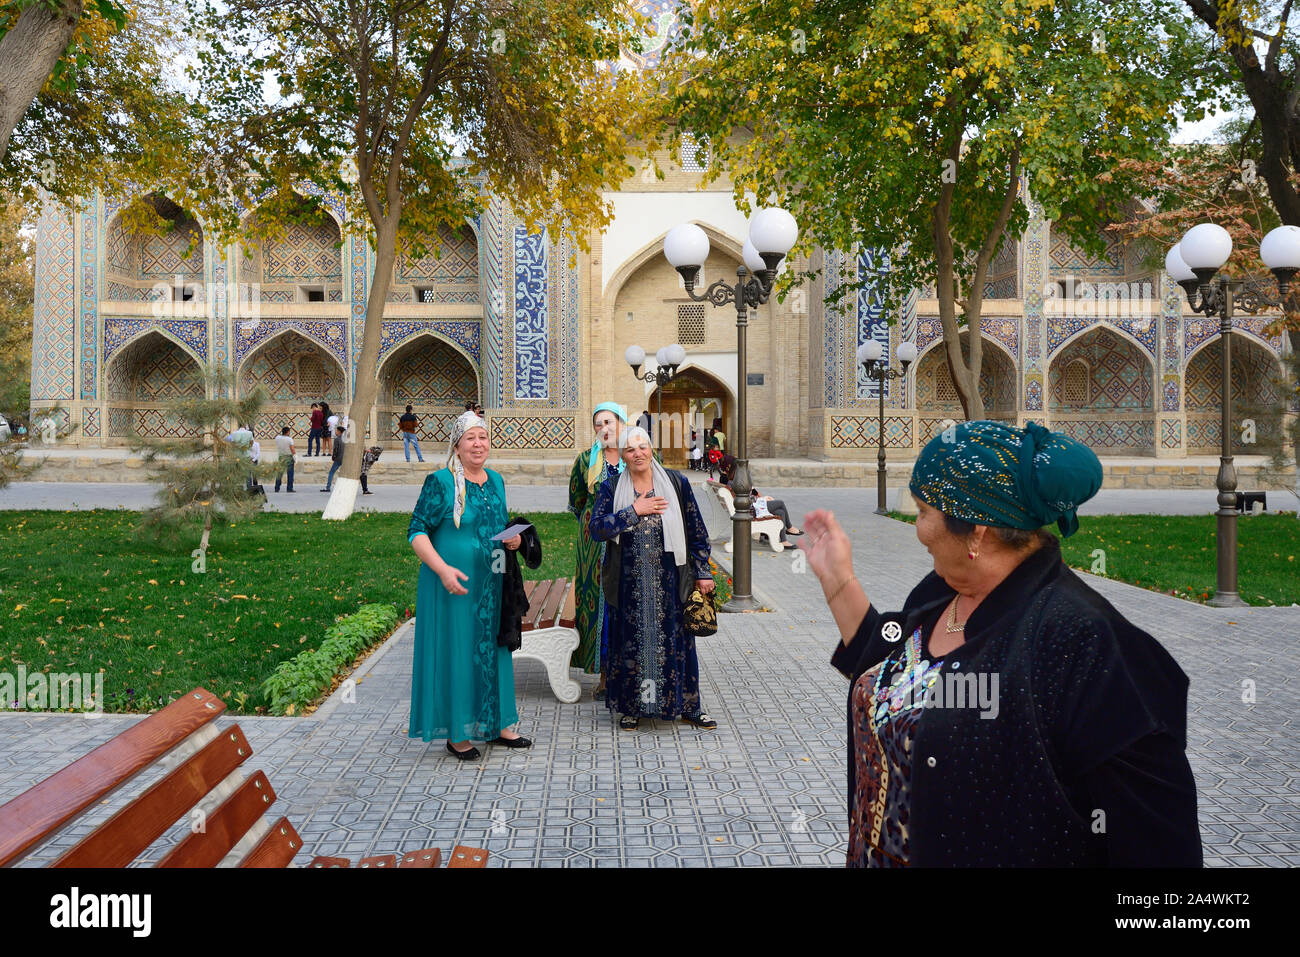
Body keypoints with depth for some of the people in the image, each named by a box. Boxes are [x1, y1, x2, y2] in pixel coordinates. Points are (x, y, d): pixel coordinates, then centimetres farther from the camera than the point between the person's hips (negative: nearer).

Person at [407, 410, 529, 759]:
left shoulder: (496, 481, 9)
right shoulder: (440, 482, -10)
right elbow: (417, 531, -12)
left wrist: (513, 539, -2)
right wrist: (443, 569, -23)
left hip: (491, 583, 6)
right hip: (454, 583, -6)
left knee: (492, 648, 13)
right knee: (455, 650, 1)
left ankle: (496, 724, 26)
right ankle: (457, 733, 13)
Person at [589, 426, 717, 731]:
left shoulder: (676, 483, 2)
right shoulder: (611, 489, 2)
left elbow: (696, 531, 5)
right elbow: (597, 529, -10)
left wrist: (702, 573, 3)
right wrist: (634, 510, -15)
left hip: (670, 580, 0)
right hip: (629, 584, 0)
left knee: (677, 640, 7)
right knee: (631, 641, 7)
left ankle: (688, 706, 22)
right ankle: (632, 707, 23)